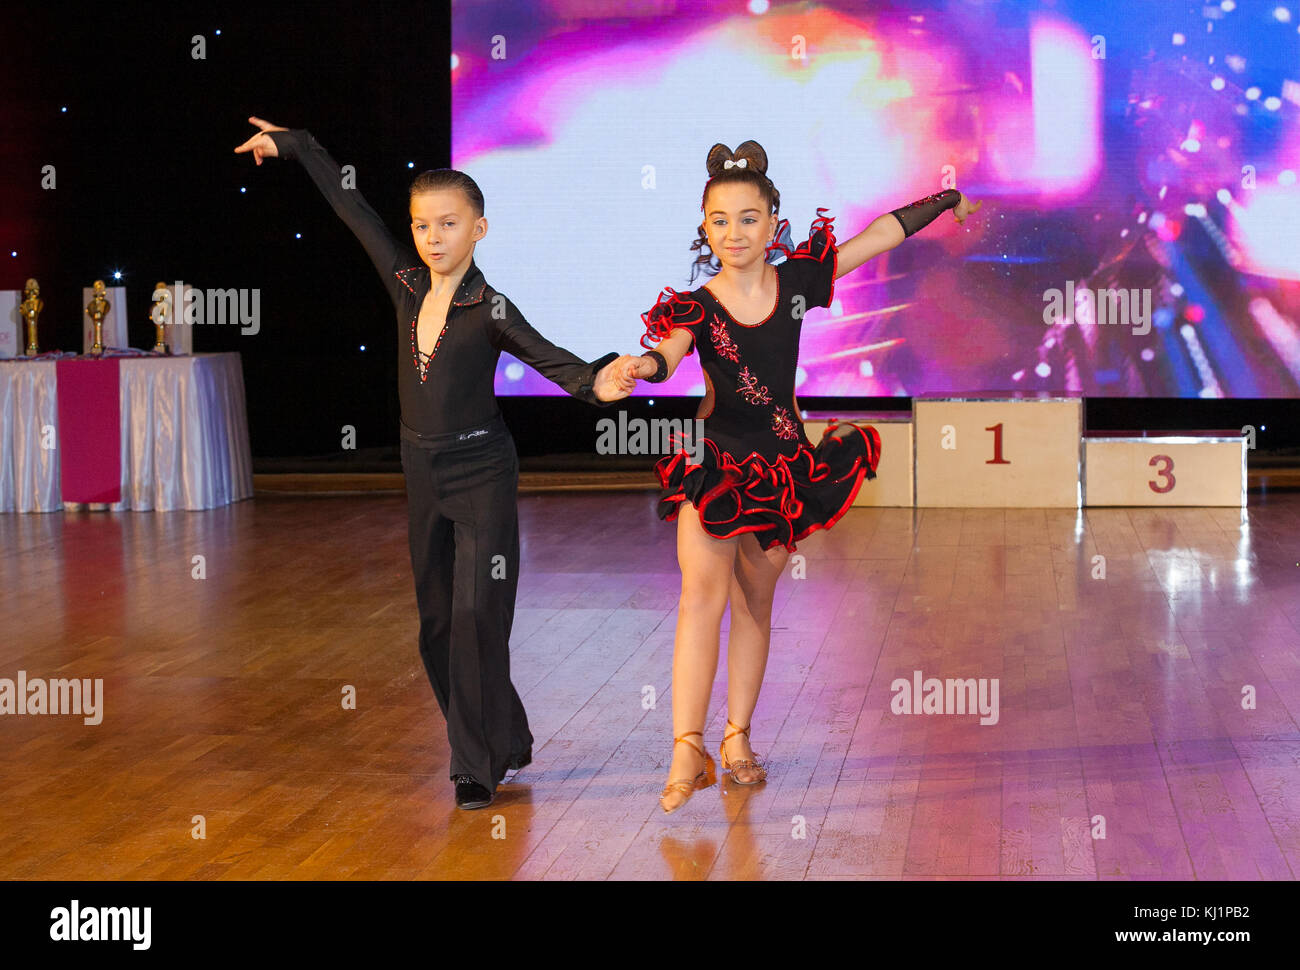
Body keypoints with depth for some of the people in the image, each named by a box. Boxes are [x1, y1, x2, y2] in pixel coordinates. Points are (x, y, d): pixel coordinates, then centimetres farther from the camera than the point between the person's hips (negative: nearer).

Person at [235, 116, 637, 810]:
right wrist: (296, 147, 19)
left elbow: (548, 358, -25)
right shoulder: (406, 285, 1)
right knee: (436, 623, 10)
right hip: (424, 472, 6)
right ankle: (505, 741, 25)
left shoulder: (489, 310, -12)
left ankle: (478, 764, 0)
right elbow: (353, 210, 10)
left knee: (477, 615, -9)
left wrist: (594, 382, -47)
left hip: (482, 473, -6)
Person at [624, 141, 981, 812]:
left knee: (755, 605, 11)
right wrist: (641, 367, -52)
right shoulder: (696, 308, -8)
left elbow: (883, 233, 8)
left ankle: (737, 739, 22)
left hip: (781, 465, 3)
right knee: (703, 594, -16)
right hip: (714, 462, -3)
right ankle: (687, 751, -20)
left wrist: (949, 200, 18)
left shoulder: (796, 282, -1)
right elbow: (669, 350, -29)